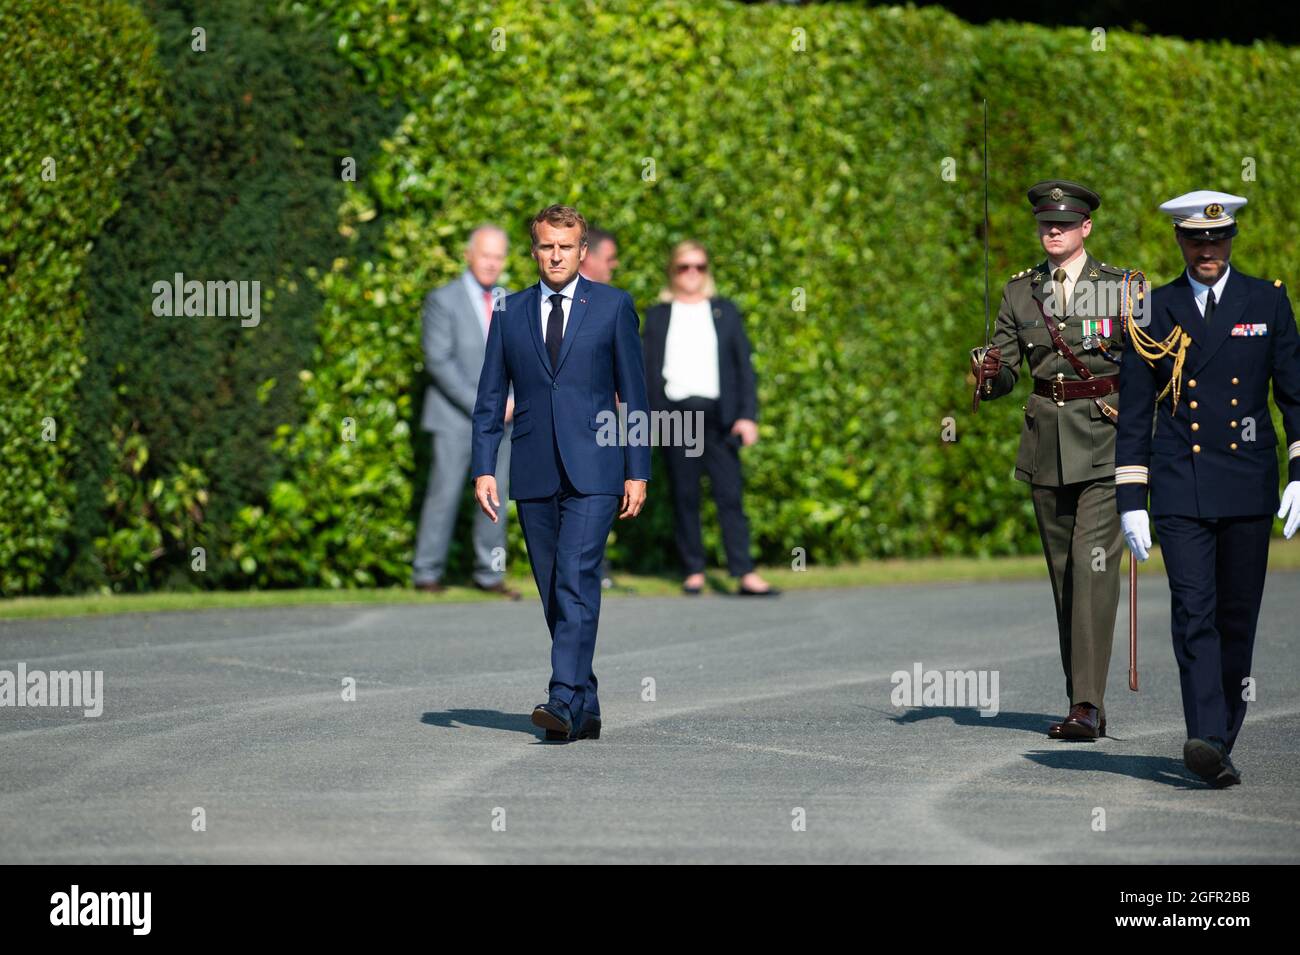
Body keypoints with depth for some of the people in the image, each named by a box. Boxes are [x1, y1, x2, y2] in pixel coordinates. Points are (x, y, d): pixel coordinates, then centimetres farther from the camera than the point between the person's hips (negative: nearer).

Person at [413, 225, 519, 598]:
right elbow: (439, 361, -11)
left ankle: (490, 574, 9)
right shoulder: (443, 301, -3)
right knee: (444, 494, -6)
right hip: (456, 417, -5)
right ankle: (427, 574, 0)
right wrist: (479, 405, -16)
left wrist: (512, 399, -3)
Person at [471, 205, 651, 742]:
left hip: (592, 471, -4)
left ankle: (564, 702, -22)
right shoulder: (510, 313, 10)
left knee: (577, 582, -17)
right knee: (554, 594, 5)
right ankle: (586, 712, 12)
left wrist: (638, 473, -2)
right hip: (533, 475, 4)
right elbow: (490, 399, 11)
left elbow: (634, 394, 3)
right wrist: (483, 470, 1)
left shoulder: (614, 306, 3)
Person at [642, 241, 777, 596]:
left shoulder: (724, 311, 13)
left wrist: (748, 415, -1)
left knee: (729, 495, -8)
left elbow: (743, 364, 9)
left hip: (718, 414, -1)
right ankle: (694, 571, 6)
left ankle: (745, 573, -14)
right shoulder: (658, 316, 13)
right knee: (684, 497, 1)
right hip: (674, 413, 1)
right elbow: (648, 370, 10)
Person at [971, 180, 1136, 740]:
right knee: (1063, 573, 8)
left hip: (1104, 441, -4)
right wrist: (987, 372, -14)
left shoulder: (1120, 287, 0)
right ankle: (1084, 705, 16)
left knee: (1094, 566, -15)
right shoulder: (1020, 292, 9)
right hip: (1047, 444, 4)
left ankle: (1088, 704, -18)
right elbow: (1004, 373, 8)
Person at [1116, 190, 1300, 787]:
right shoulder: (1154, 312, 6)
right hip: (1179, 489, -1)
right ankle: (1206, 740, -23)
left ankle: (1219, 742, 16)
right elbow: (1134, 413, 8)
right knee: (1193, 612, -13)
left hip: (1249, 487, 1)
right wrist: (1130, 501, 2)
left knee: (1238, 616, 5)